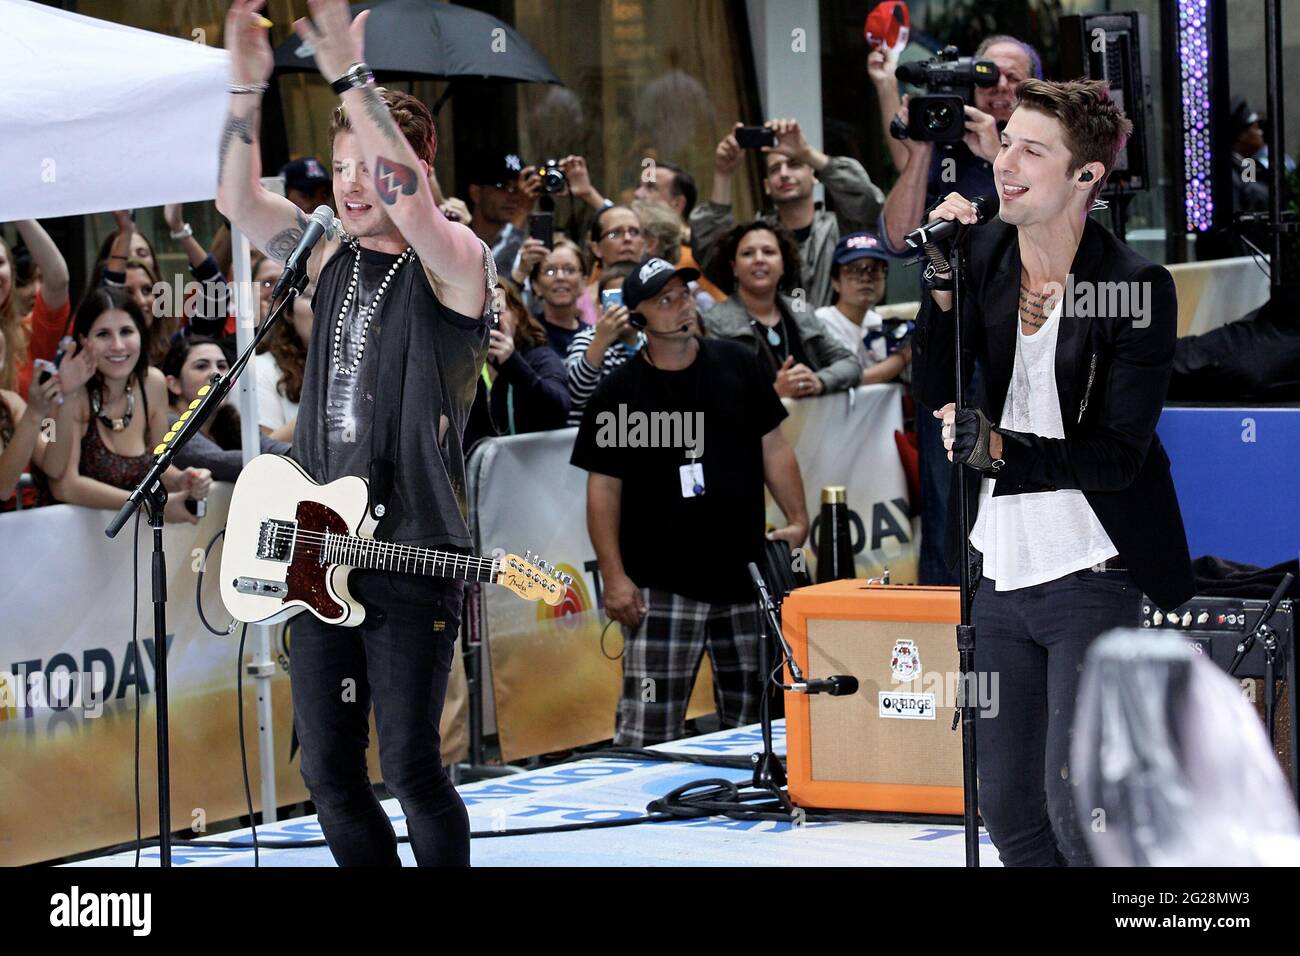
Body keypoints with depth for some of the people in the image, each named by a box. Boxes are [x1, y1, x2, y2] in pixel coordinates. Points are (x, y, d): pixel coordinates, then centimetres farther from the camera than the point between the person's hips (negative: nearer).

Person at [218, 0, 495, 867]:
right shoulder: (331, 258, 13)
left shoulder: (454, 264, -6)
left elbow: (411, 200, -27)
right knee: (328, 771, 7)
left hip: (412, 559, -6)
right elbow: (238, 199, 3)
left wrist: (349, 71, -31)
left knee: (410, 768, -6)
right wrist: (247, 86, -10)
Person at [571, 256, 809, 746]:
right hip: (661, 587, -4)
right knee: (647, 728, -9)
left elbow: (773, 446, 12)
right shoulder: (619, 392, -2)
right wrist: (614, 576, -8)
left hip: (745, 574, 4)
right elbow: (603, 487, -1)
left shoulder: (737, 365, 7)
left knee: (754, 721, 10)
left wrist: (797, 520, 1)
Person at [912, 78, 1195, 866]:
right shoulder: (984, 254, 3)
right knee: (1008, 810, 11)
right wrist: (943, 278, -14)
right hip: (1002, 572, 6)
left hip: (1090, 576, -6)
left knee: (1074, 807, -12)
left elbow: (1118, 455, -14)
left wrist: (999, 449, -26)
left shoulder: (1138, 287, -13)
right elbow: (936, 390, -1)